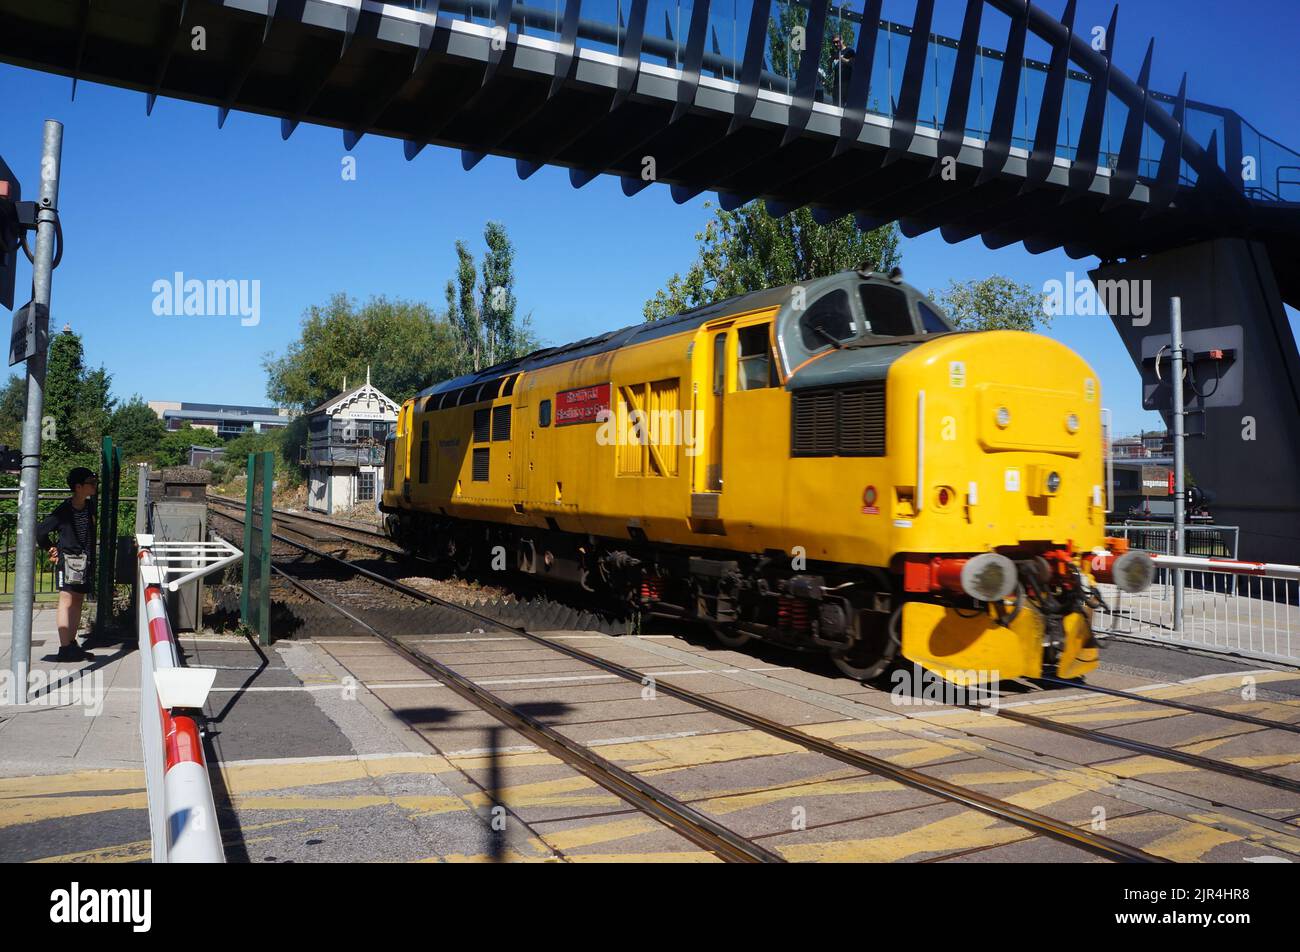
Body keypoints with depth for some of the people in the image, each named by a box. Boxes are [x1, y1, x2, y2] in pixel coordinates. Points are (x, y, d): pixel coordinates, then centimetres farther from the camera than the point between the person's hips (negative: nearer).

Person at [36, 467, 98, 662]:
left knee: (78, 601, 10)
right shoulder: (64, 510, -12)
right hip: (69, 559, -7)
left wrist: (92, 561, 14)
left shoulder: (89, 507, 8)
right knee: (67, 601, -8)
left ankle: (72, 643, 16)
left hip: (85, 561, 7)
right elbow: (41, 531, -6)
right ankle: (64, 648, -10)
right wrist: (52, 549, 6)